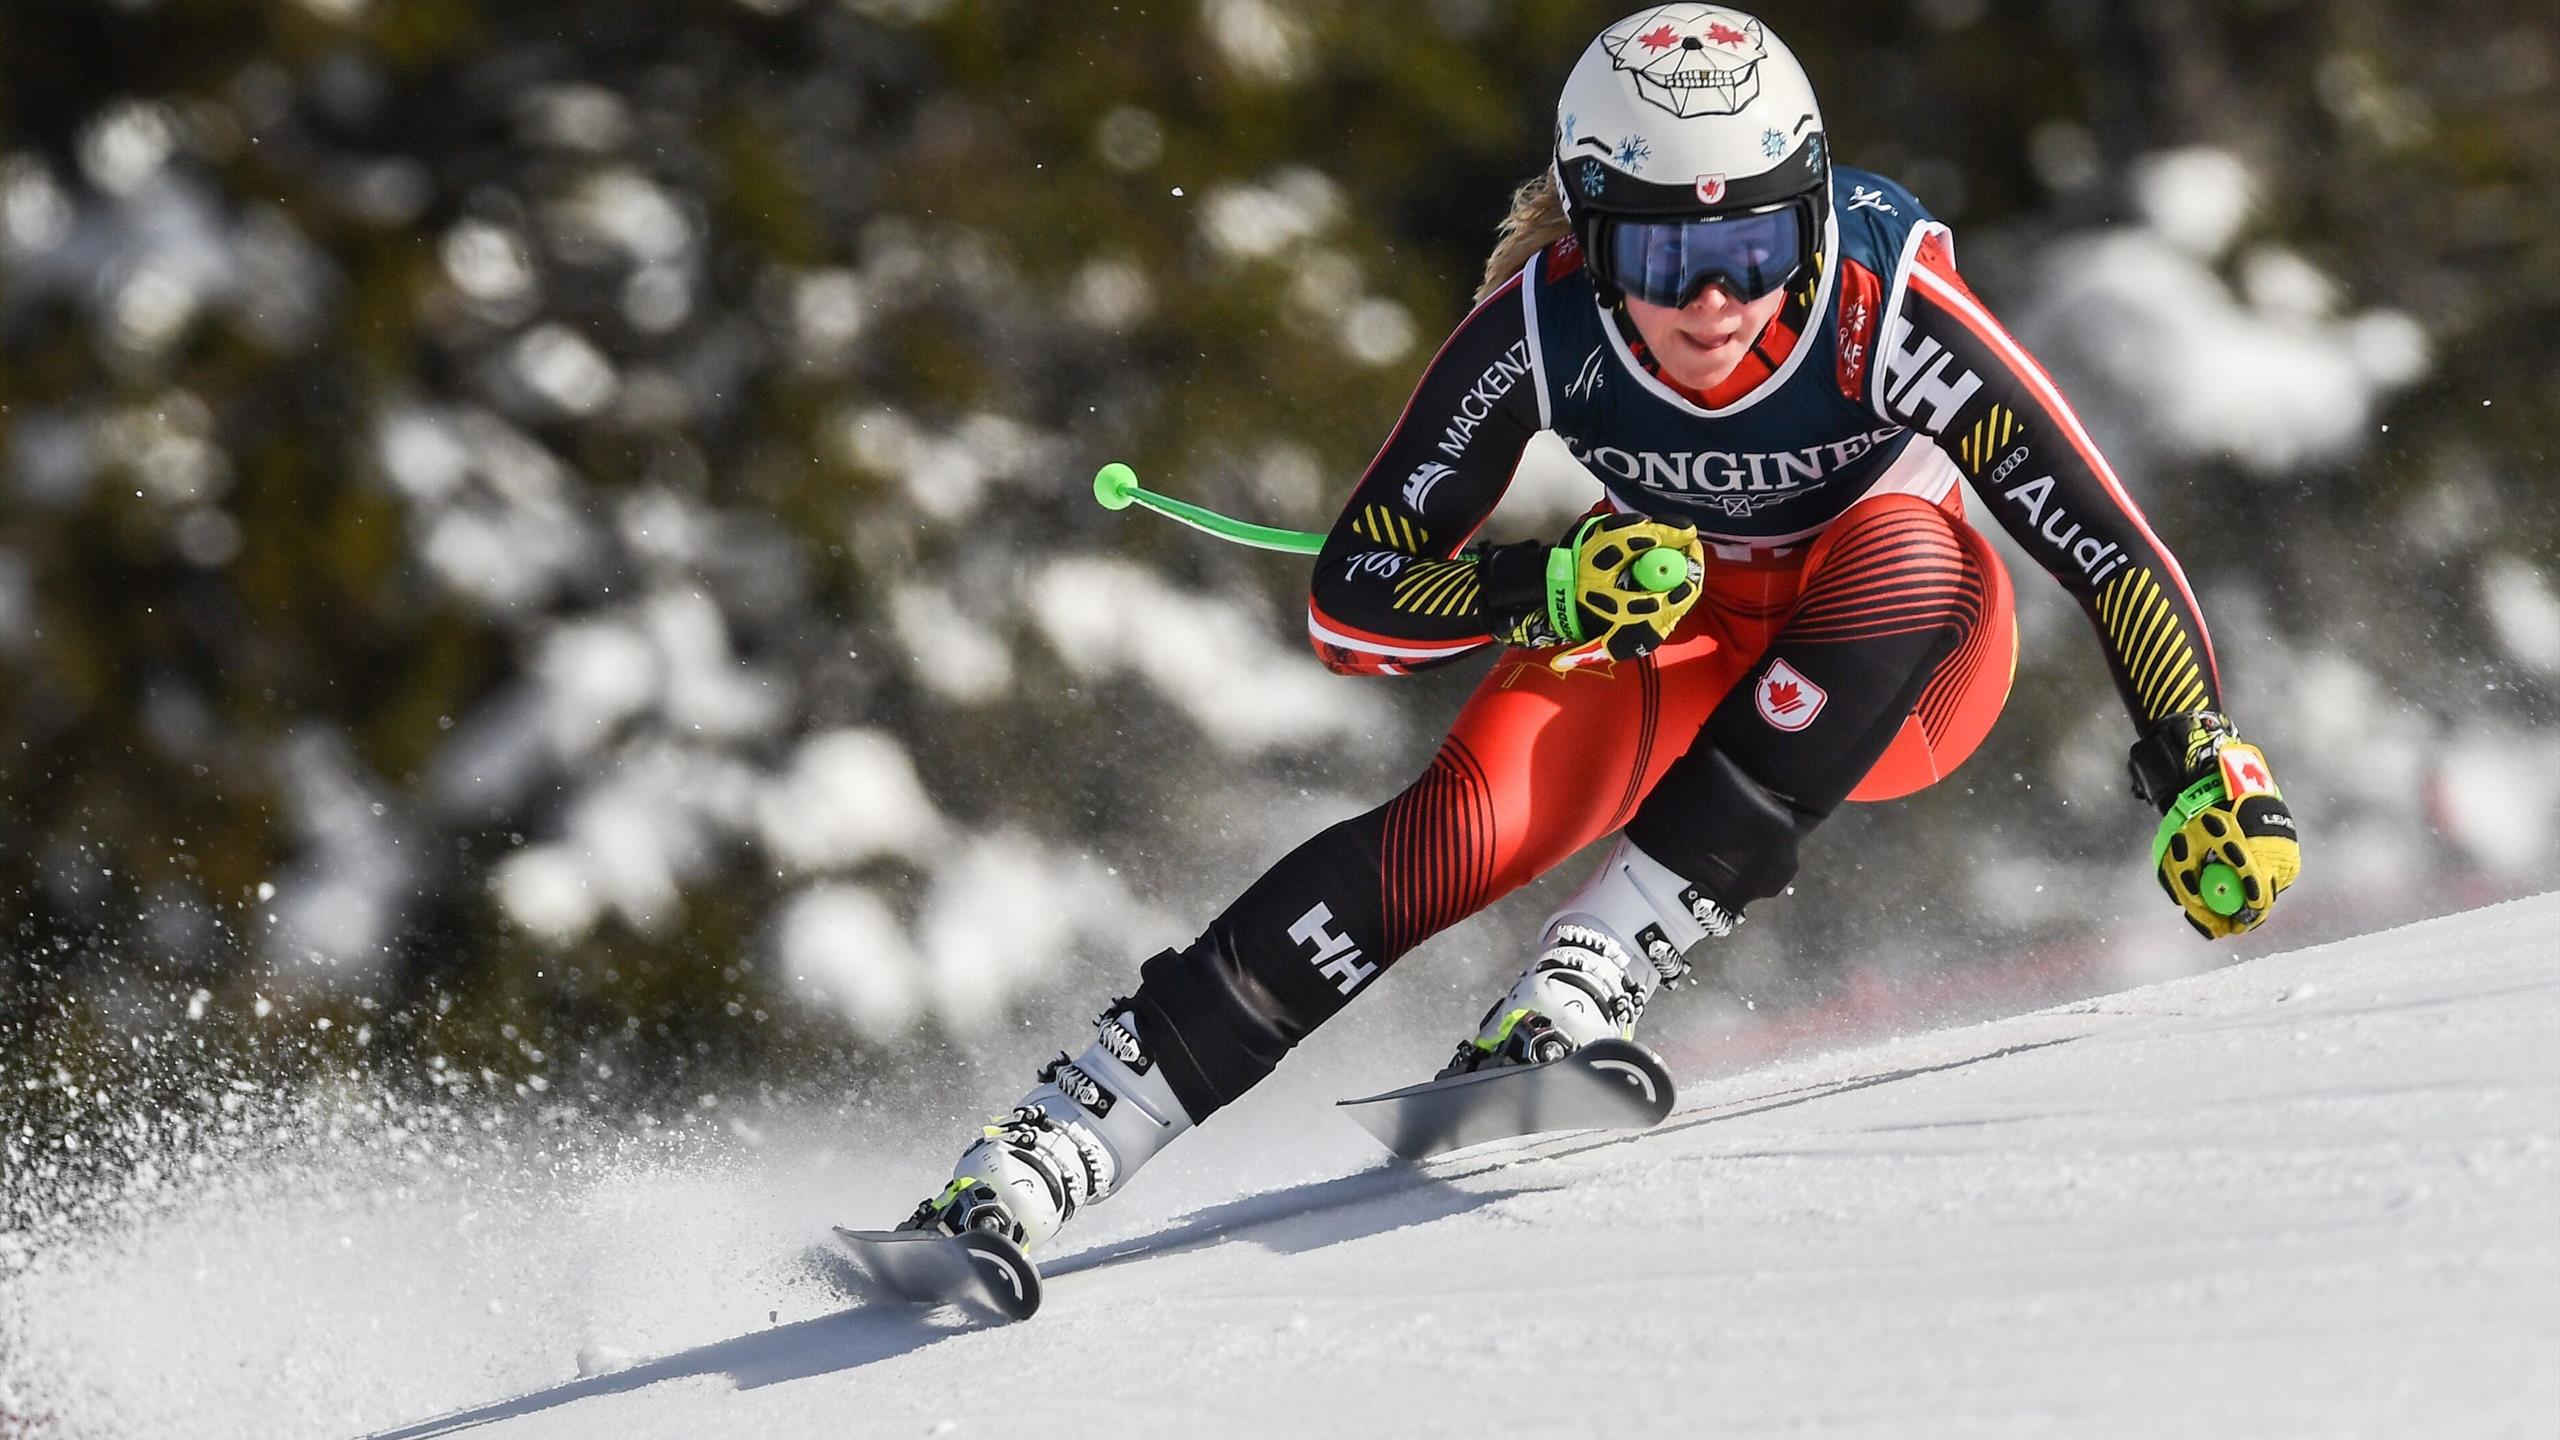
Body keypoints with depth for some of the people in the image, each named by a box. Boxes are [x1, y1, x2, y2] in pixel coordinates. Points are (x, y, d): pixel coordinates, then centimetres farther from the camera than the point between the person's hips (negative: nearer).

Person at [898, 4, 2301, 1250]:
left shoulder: (1886, 307, -32)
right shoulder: (1542, 325, -27)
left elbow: (2108, 546, -27)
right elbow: (1352, 600, -20)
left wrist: (2204, 768, -36)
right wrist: (1547, 588, -37)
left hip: (1896, 664, -1)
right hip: (1677, 632, 1)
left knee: (1897, 548, -36)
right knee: (1463, 833, -27)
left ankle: (1597, 969, -35)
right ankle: (1061, 1136, -25)